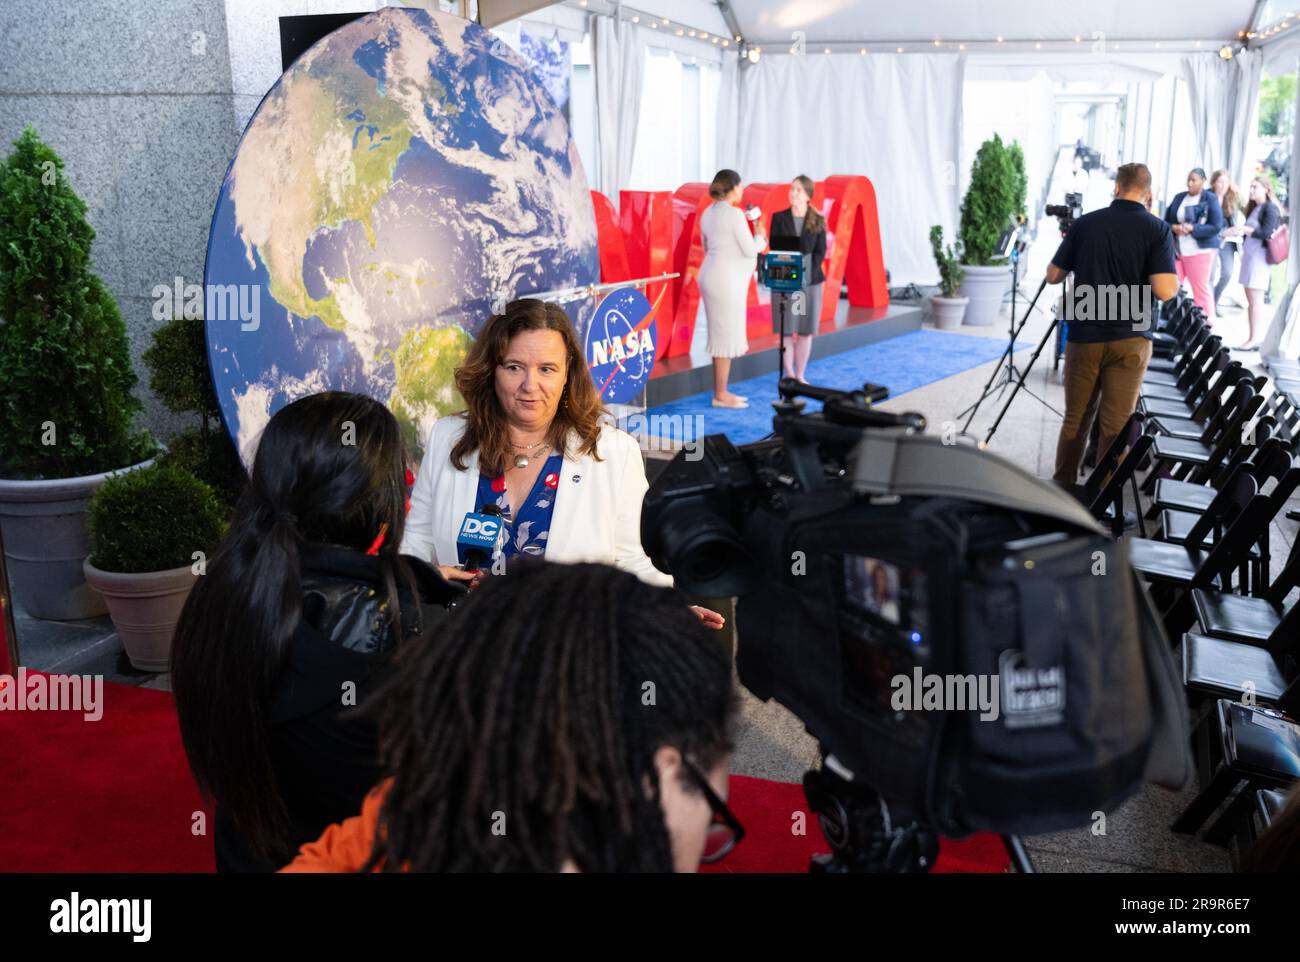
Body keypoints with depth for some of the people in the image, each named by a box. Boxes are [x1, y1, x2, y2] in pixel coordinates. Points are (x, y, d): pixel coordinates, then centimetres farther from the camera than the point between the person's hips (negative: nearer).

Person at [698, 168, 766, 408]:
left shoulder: (708, 214, 11)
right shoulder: (734, 214, -14)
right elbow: (750, 249, -12)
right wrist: (761, 239, 9)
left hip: (712, 276, 9)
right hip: (726, 280, -9)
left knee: (721, 334, 14)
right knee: (727, 335, -3)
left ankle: (721, 391, 20)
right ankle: (721, 395, 1)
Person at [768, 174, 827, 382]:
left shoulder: (818, 221, 3)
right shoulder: (779, 218, 1)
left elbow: (821, 252, 1)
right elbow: (774, 250, -2)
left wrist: (807, 273, -13)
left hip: (810, 281, 1)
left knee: (805, 330, 4)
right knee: (786, 330, 0)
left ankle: (800, 375, 13)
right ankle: (789, 375, 9)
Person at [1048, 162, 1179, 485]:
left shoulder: (1085, 223, 1)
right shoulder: (1157, 229, -6)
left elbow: (1053, 275, 8)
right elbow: (1165, 290, -15)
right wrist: (1176, 279, 7)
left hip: (1084, 335, 2)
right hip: (1130, 338, -2)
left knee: (1075, 419, 14)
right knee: (1116, 426, 3)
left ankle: (1061, 491, 23)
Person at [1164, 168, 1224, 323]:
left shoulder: (1210, 199, -5)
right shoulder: (1179, 197, 9)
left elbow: (1216, 227, -10)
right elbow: (1166, 220, 11)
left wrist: (1192, 228, -20)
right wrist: (1174, 227, -11)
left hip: (1200, 250, -4)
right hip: (1177, 250, 4)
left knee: (1200, 288, 0)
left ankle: (1207, 324, 9)